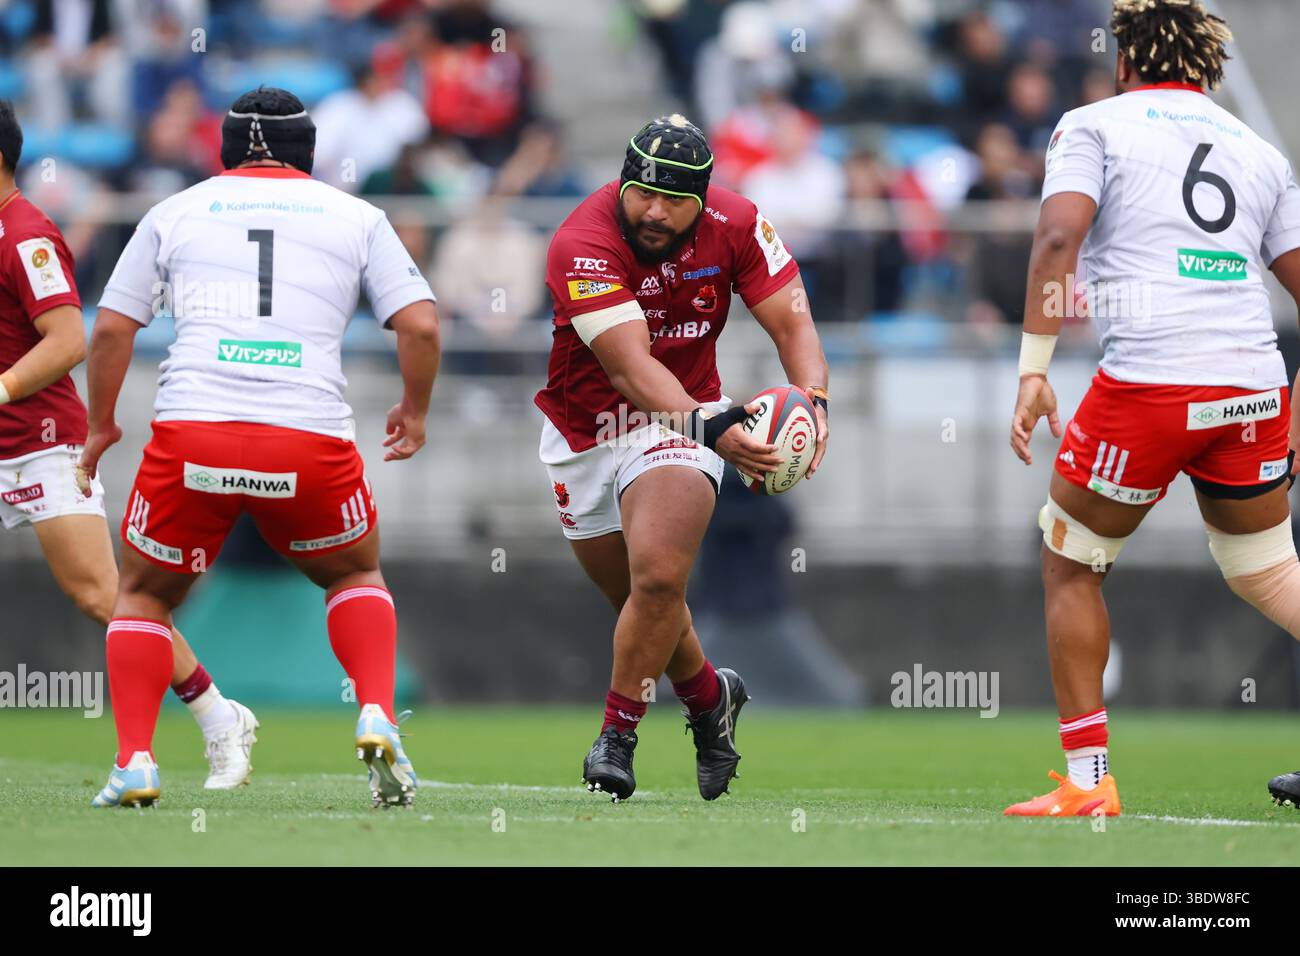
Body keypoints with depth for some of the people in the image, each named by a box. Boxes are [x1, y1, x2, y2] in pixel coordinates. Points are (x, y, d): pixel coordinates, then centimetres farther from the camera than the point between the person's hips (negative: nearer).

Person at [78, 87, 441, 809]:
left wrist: (101, 425, 28)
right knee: (357, 576, 27)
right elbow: (421, 324, 9)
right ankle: (378, 719, 4)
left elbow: (111, 328, 14)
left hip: (191, 433, 0)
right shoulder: (356, 217, 16)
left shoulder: (175, 212, 17)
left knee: (146, 594, 21)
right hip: (312, 439, 0)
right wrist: (415, 414, 25)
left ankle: (135, 762, 5)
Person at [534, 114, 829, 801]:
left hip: (680, 416, 0)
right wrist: (711, 428, -50)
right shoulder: (582, 245, -27)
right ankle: (710, 698, 42)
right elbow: (629, 366, -36)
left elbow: (790, 319, -11)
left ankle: (617, 734, -4)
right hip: (585, 429, 0)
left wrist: (812, 400, -31)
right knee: (645, 602, 11)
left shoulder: (736, 225, -15)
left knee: (659, 577, -22)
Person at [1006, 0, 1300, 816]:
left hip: (1148, 383, -4)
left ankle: (1089, 780, 11)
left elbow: (1059, 237, -9)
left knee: (1071, 565, 14)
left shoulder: (1096, 125, 7)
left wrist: (1033, 369, -10)